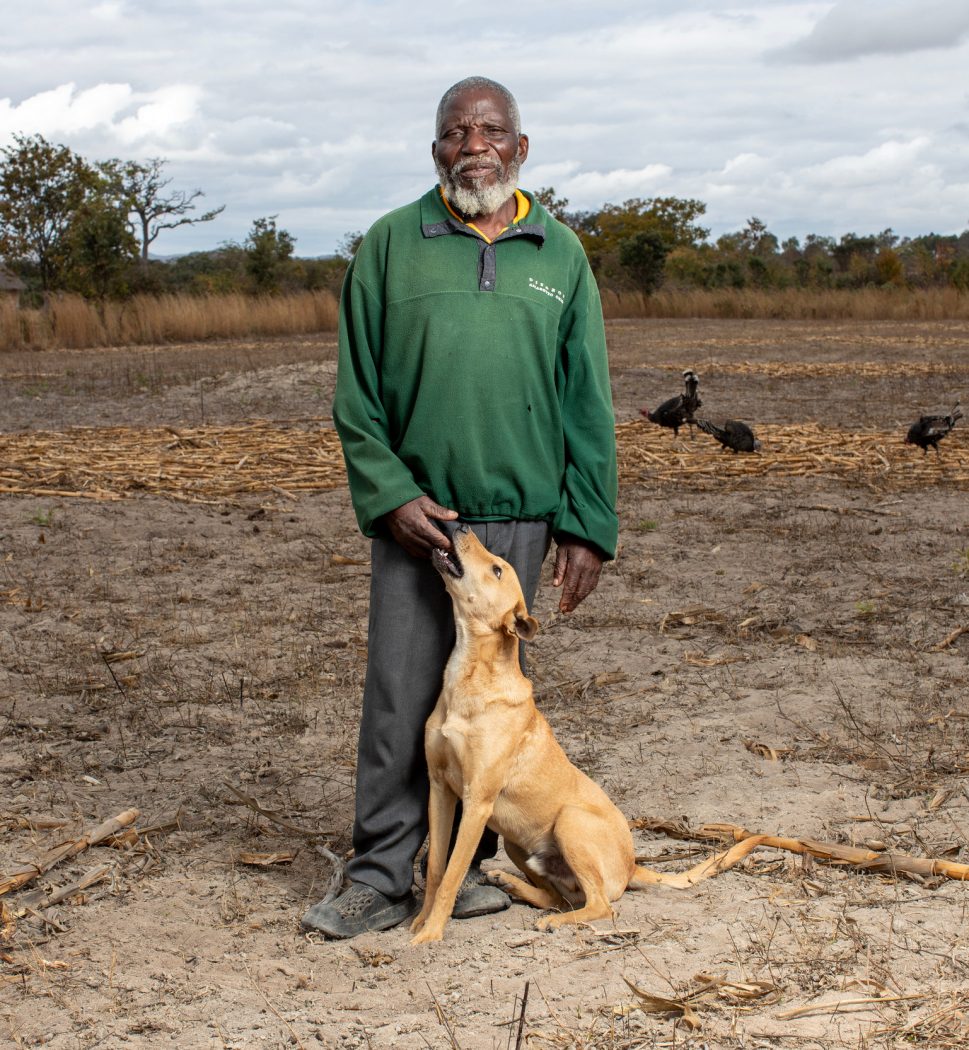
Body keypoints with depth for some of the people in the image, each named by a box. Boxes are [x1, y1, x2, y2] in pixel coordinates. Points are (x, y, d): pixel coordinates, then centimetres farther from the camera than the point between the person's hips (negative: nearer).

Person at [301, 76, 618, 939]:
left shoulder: (560, 255, 7)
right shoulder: (391, 246, 4)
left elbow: (587, 402, 7)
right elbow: (356, 392, 3)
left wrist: (587, 526, 2)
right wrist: (389, 495, -8)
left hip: (518, 518, 1)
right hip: (415, 517, -1)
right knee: (400, 700, -1)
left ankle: (463, 865, 22)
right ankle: (380, 879, 9)